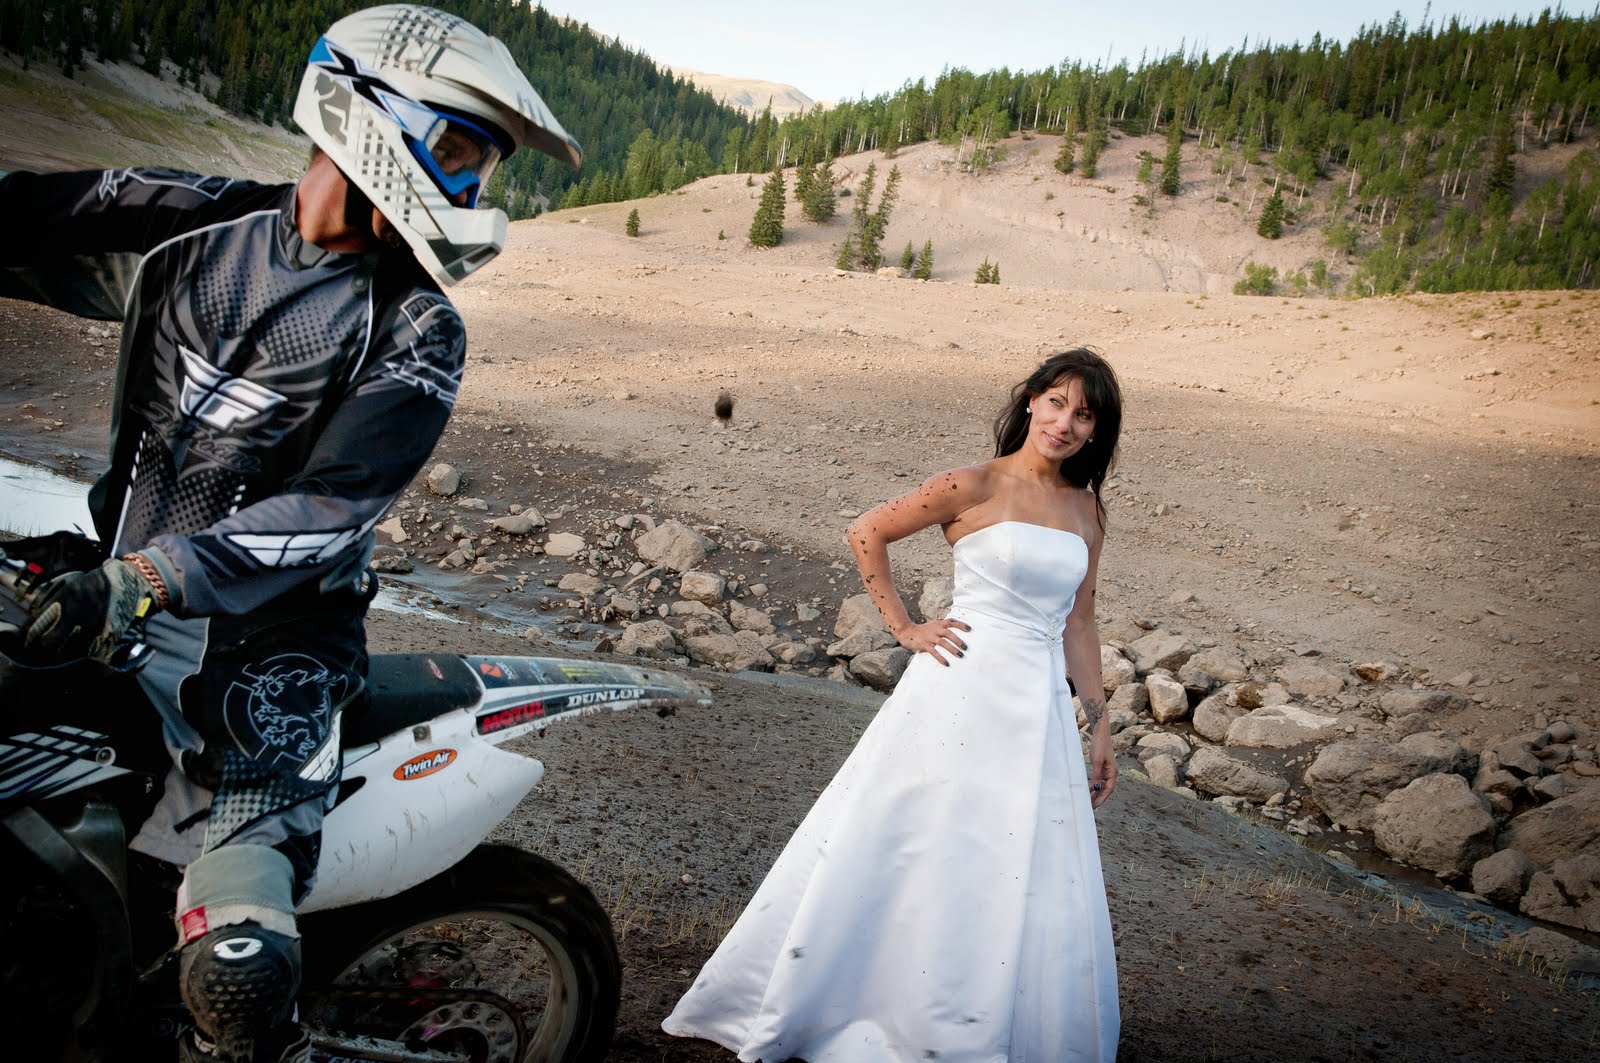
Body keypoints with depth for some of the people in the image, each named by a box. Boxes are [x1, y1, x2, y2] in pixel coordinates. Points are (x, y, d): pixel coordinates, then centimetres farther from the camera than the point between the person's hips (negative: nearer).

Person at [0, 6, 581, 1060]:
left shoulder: (415, 335, -7)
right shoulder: (190, 219, 4)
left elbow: (327, 510, -17)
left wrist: (146, 580, -28)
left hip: (264, 643, -4)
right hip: (105, 586, 4)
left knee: (238, 972, -14)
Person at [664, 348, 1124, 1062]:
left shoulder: (1085, 509, 8)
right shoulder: (976, 486, -8)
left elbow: (1078, 625, 13)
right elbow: (866, 534, -2)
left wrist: (1100, 727, 11)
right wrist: (903, 628, -5)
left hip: (1043, 709, 5)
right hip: (963, 688, -5)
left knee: (1027, 887, 10)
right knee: (916, 851, 5)